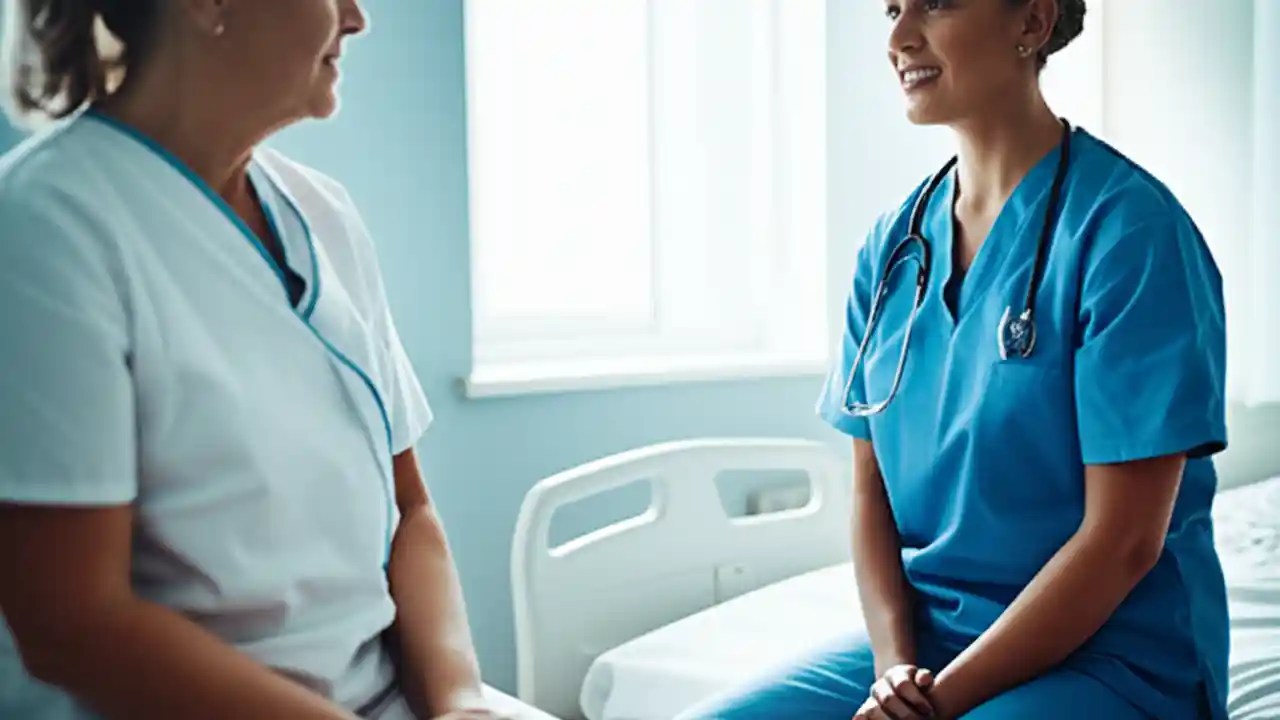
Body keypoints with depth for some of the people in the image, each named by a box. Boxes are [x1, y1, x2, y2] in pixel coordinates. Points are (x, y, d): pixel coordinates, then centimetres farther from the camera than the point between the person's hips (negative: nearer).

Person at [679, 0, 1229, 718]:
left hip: (1110, 653, -5)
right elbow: (871, 483, 7)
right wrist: (895, 661, -8)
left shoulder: (1127, 226, -13)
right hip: (922, 637, 6)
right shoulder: (894, 244, 5)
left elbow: (1124, 538, -15)